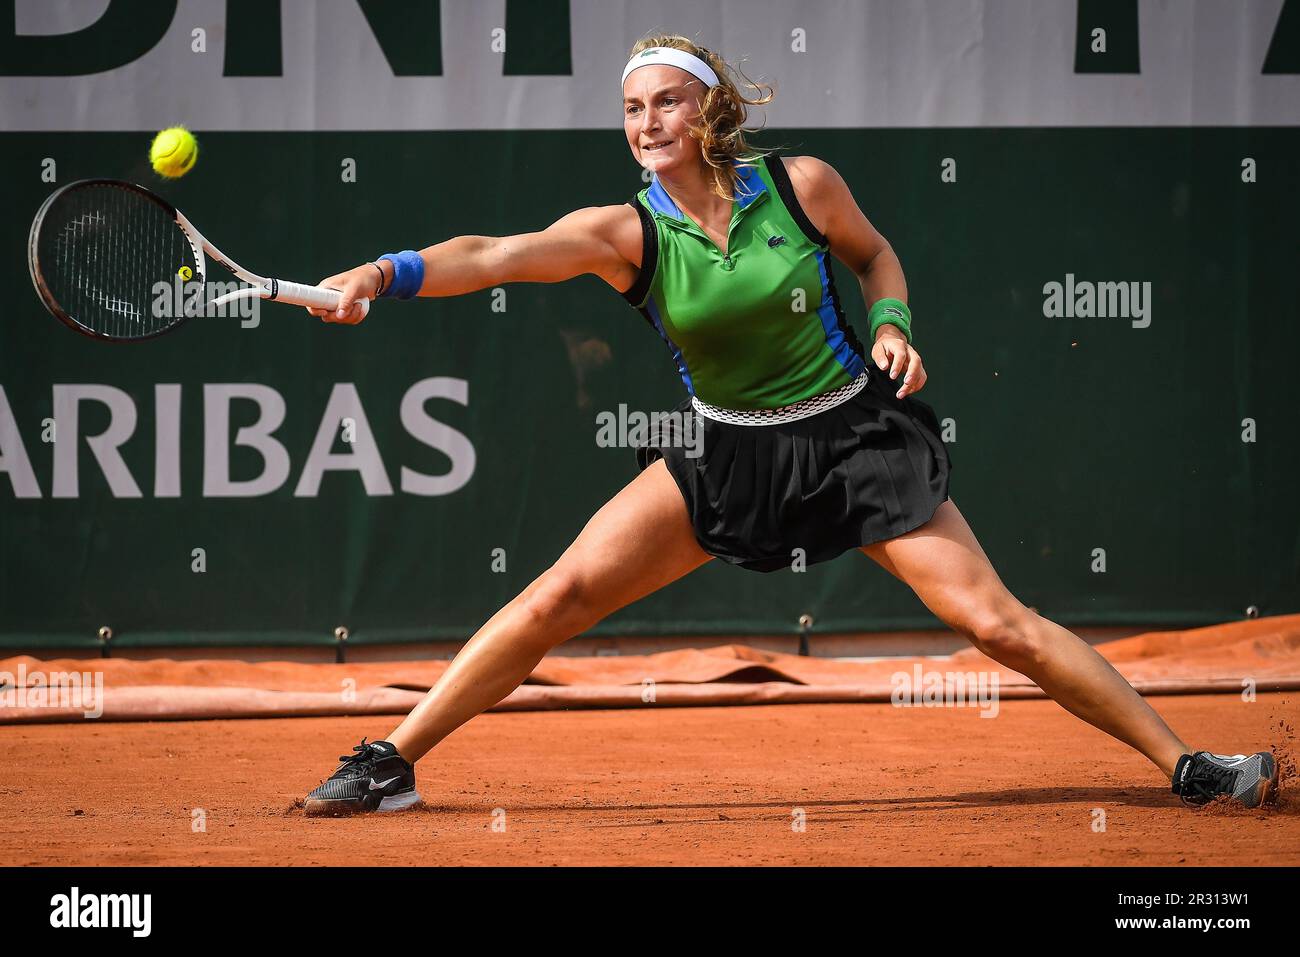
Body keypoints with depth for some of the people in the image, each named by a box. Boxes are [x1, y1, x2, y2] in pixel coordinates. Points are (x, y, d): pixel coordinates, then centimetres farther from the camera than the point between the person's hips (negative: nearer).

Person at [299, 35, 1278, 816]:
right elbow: (496, 255, -29)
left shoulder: (802, 185, -12)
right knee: (562, 593, -12)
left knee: (996, 622, -8)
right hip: (724, 454, 1)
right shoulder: (627, 233, -13)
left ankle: (1187, 764, 1)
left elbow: (875, 253, 9)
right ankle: (390, 763, -2)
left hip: (856, 438, -1)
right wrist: (388, 272, -44)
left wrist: (891, 324, -10)